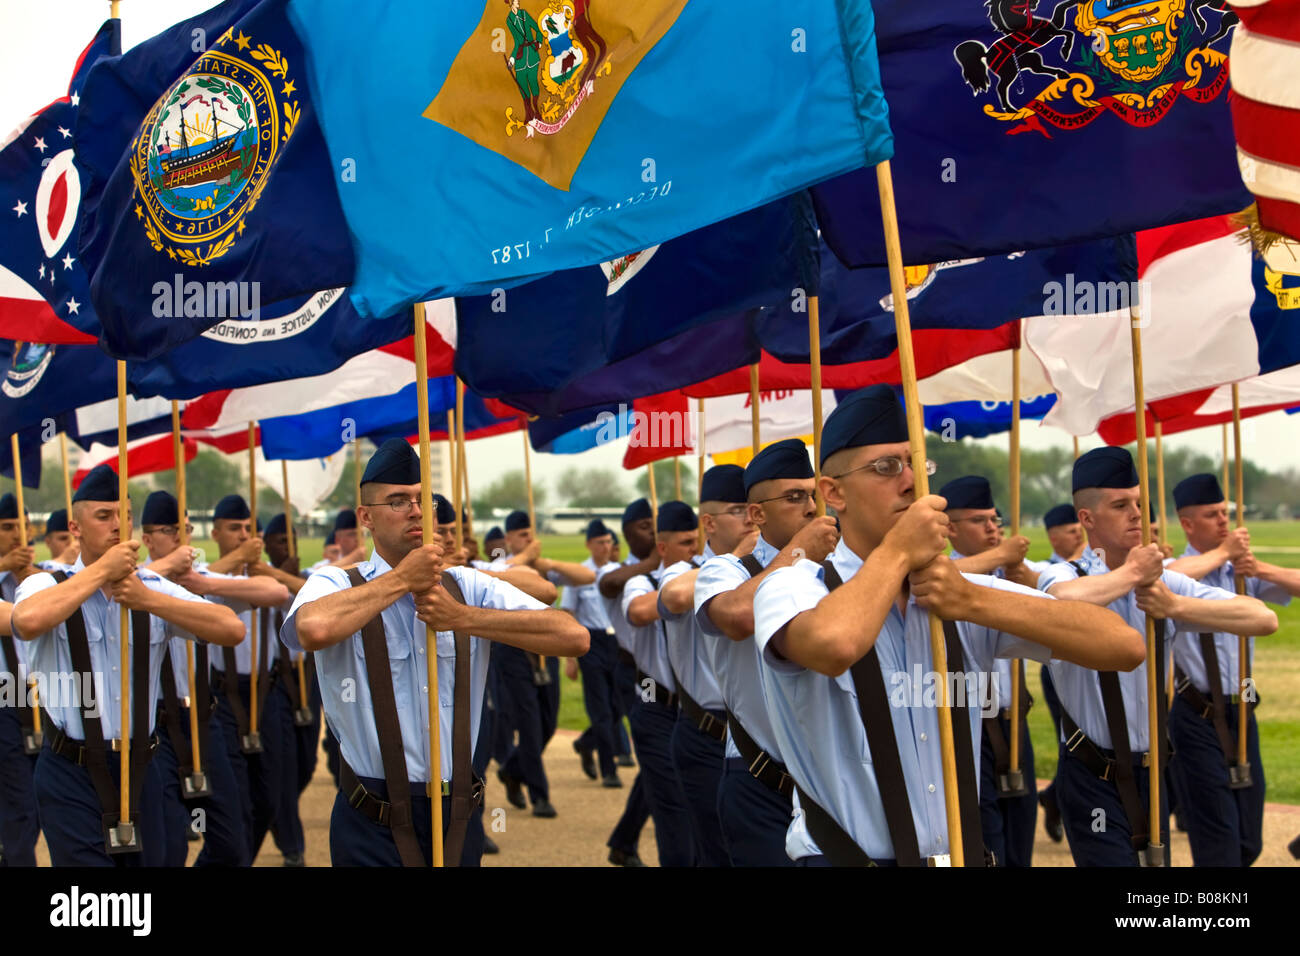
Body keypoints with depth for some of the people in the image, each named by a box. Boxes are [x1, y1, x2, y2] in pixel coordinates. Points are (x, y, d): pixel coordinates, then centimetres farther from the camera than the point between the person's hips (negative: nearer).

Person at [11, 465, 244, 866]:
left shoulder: (156, 589, 7)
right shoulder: (50, 586, -3)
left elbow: (232, 630, -7)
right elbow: (28, 621, -28)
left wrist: (149, 599, -16)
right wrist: (102, 570, -19)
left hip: (139, 769, 4)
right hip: (72, 773, -4)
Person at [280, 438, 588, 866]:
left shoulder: (469, 588, 7)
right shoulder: (337, 586, -3)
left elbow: (574, 636, -6)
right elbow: (313, 629, -30)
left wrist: (461, 617, -12)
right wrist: (404, 579, -16)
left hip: (456, 820, 3)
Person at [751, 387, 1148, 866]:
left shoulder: (970, 592, 10)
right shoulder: (792, 588, -4)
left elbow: (1124, 645, -1)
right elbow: (833, 645, -29)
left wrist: (974, 601, -9)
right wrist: (898, 551, -13)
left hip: (965, 854, 4)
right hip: (851, 855, -4)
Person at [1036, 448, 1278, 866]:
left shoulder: (1165, 582, 5)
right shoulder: (1067, 576, -10)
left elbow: (1264, 619, -3)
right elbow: (1065, 600, -37)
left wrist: (1176, 606, -15)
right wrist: (1131, 572, -20)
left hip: (1150, 773, 6)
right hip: (1093, 780, -5)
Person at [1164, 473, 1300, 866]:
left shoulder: (1243, 573, 8)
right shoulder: (1181, 574, -9)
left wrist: (1260, 569, -15)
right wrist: (1223, 552, -20)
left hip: (1242, 715, 6)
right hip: (1198, 718, -6)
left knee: (1249, 843, 10)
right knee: (1219, 846, -7)